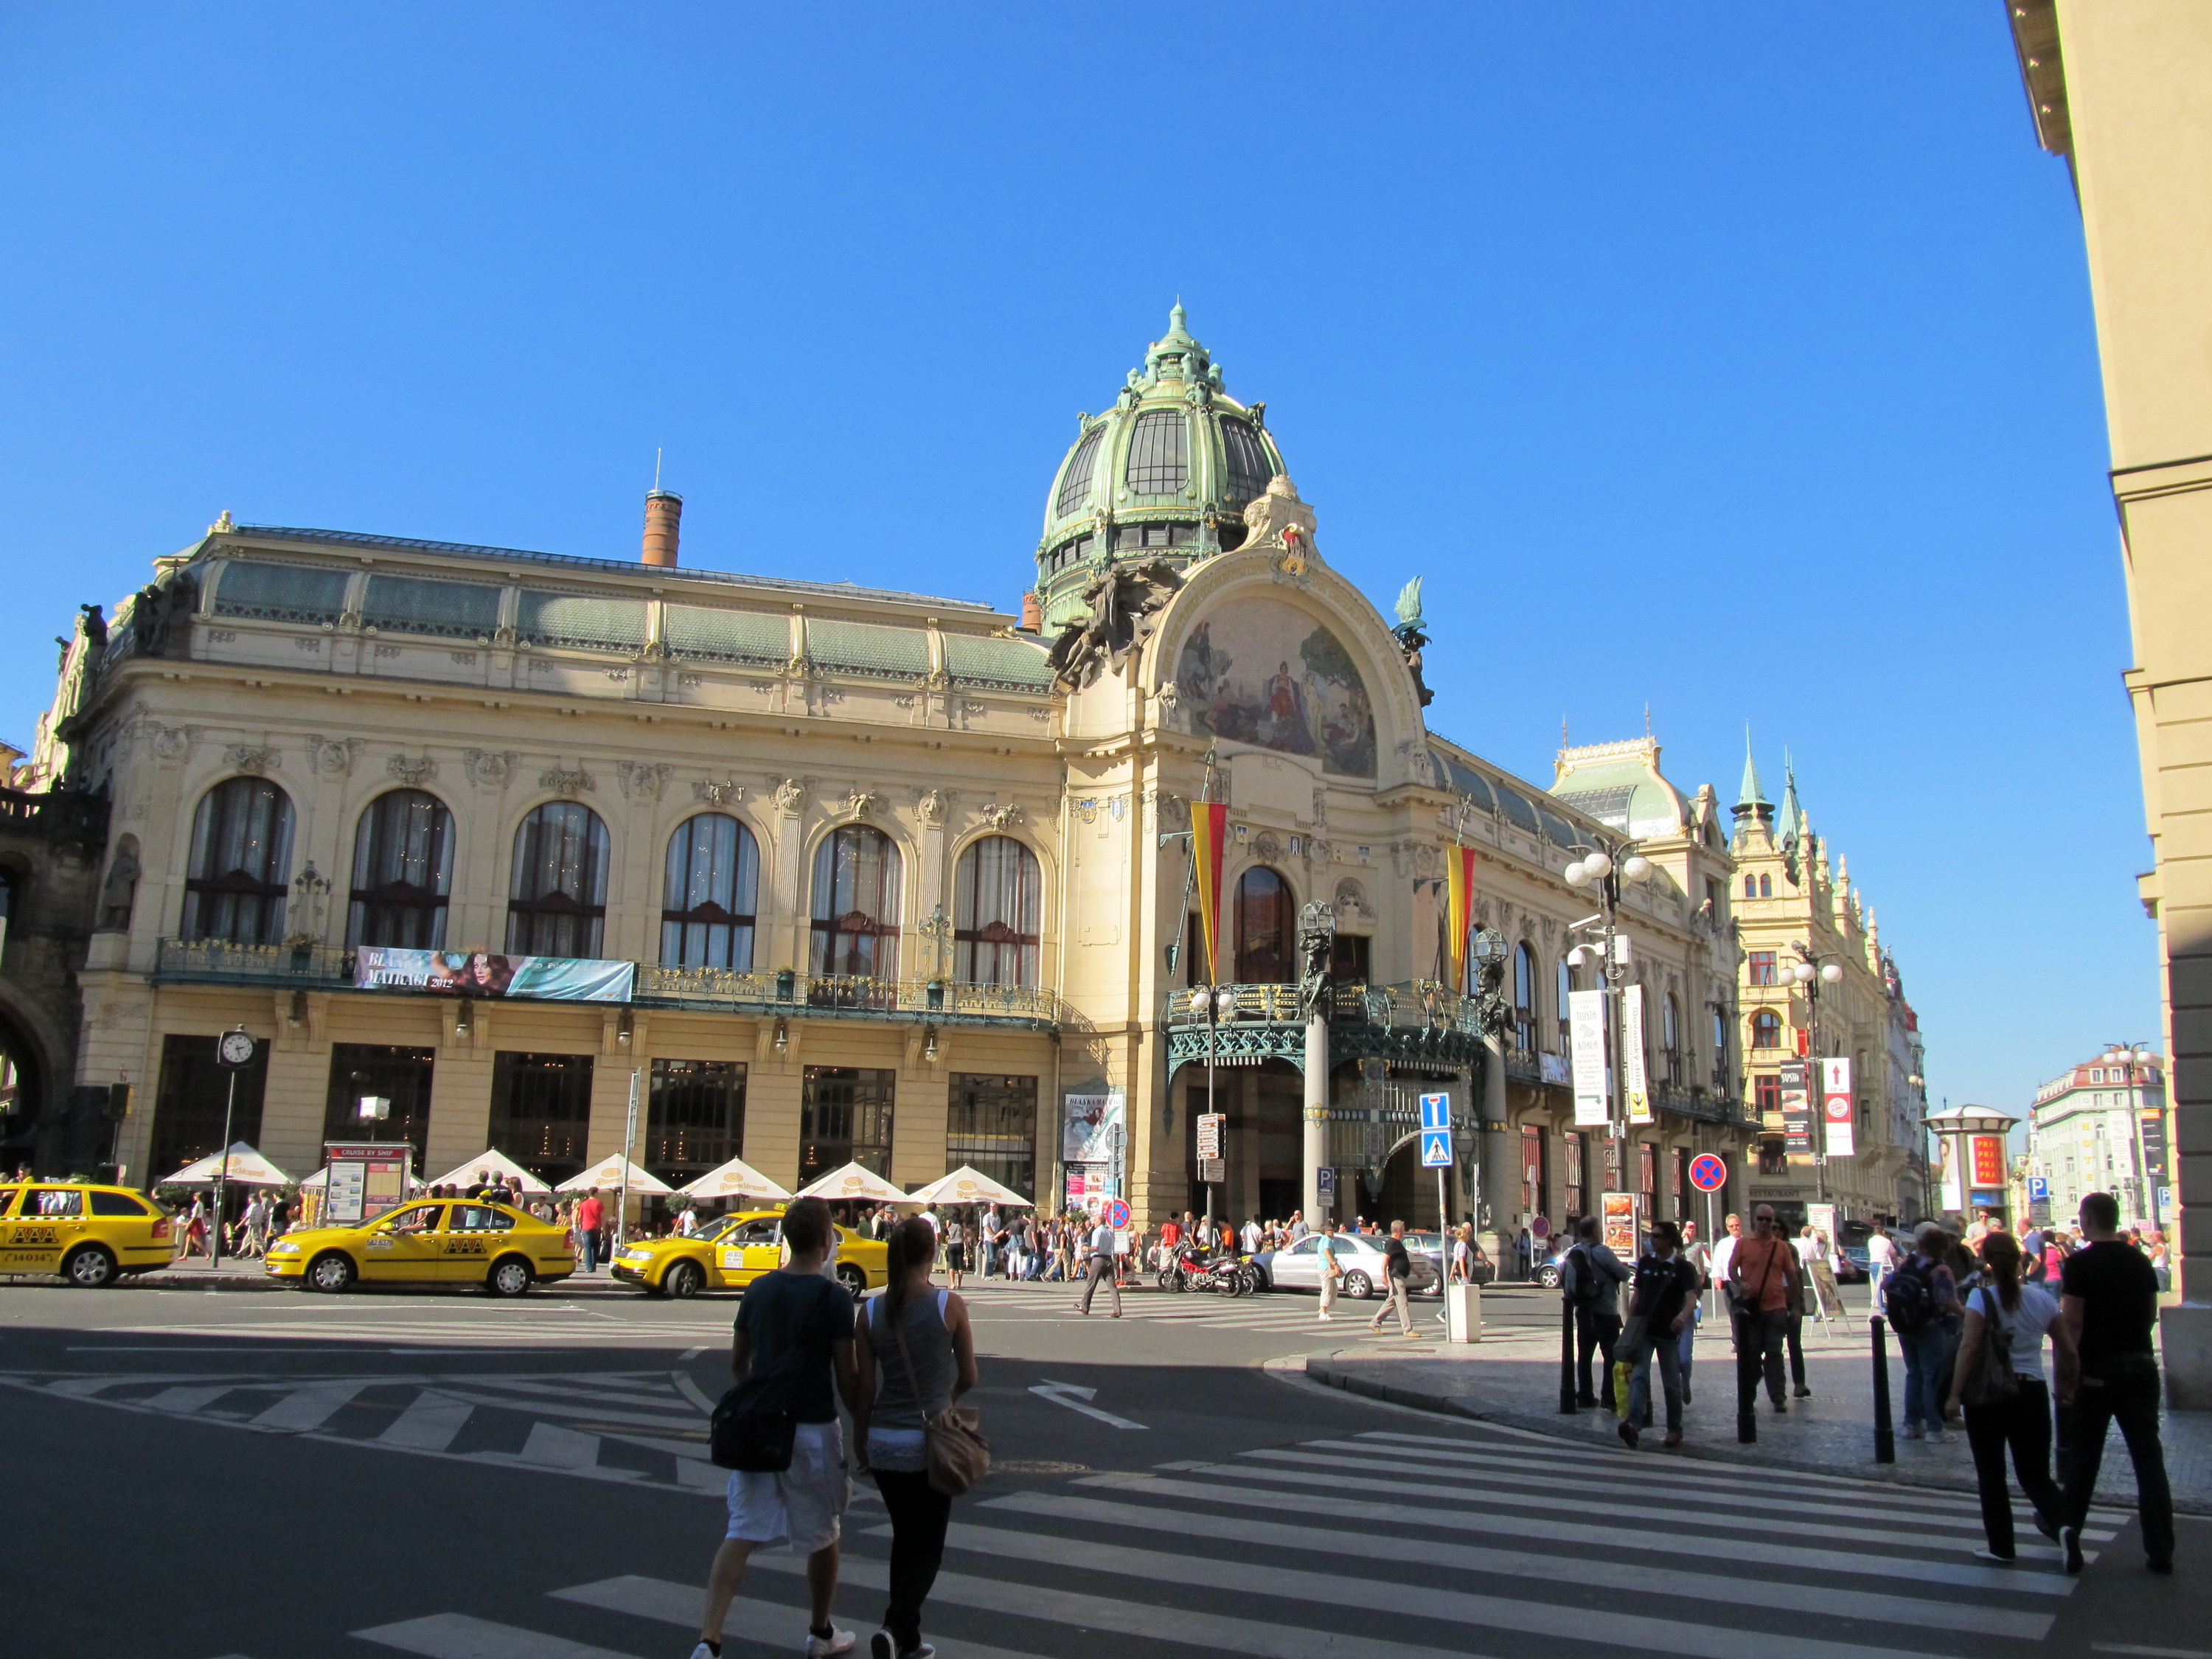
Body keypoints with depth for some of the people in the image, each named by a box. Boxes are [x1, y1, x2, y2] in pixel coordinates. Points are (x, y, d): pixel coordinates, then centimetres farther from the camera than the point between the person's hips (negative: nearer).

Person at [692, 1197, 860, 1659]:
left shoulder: (758, 1290, 3)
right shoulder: (833, 1297, -13)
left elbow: (737, 1362, 12)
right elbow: (847, 1378, -10)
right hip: (812, 1430, -4)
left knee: (741, 1535, 5)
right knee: (822, 1536, 15)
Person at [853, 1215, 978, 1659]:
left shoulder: (871, 1311, -5)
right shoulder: (950, 1306, -12)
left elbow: (865, 1386, -2)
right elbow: (968, 1377, -2)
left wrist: (860, 1439, 11)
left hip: (884, 1443, 3)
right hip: (932, 1441, -3)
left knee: (904, 1539, 20)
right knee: (928, 1546, 8)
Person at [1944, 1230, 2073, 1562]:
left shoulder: (1981, 1297, -10)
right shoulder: (2042, 1299, 1)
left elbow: (1969, 1347, -18)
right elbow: (2069, 1350, 5)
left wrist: (1955, 1393, -14)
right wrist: (2067, 1386, 22)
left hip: (1987, 1394, -3)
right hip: (2031, 1394, 3)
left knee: (1991, 1474, 11)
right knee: (2035, 1474, 16)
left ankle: (2001, 1545, 15)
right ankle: (2061, 1521, -6)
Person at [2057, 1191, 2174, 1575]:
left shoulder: (2079, 1264, -12)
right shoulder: (2140, 1261, 4)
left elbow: (2072, 1324, -15)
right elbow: (2151, 1313, 13)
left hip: (2097, 1371, -4)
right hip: (2142, 1366, 4)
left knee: (2084, 1457, 7)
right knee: (2149, 1457, 7)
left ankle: (2069, 1536, 9)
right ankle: (2160, 1551, 8)